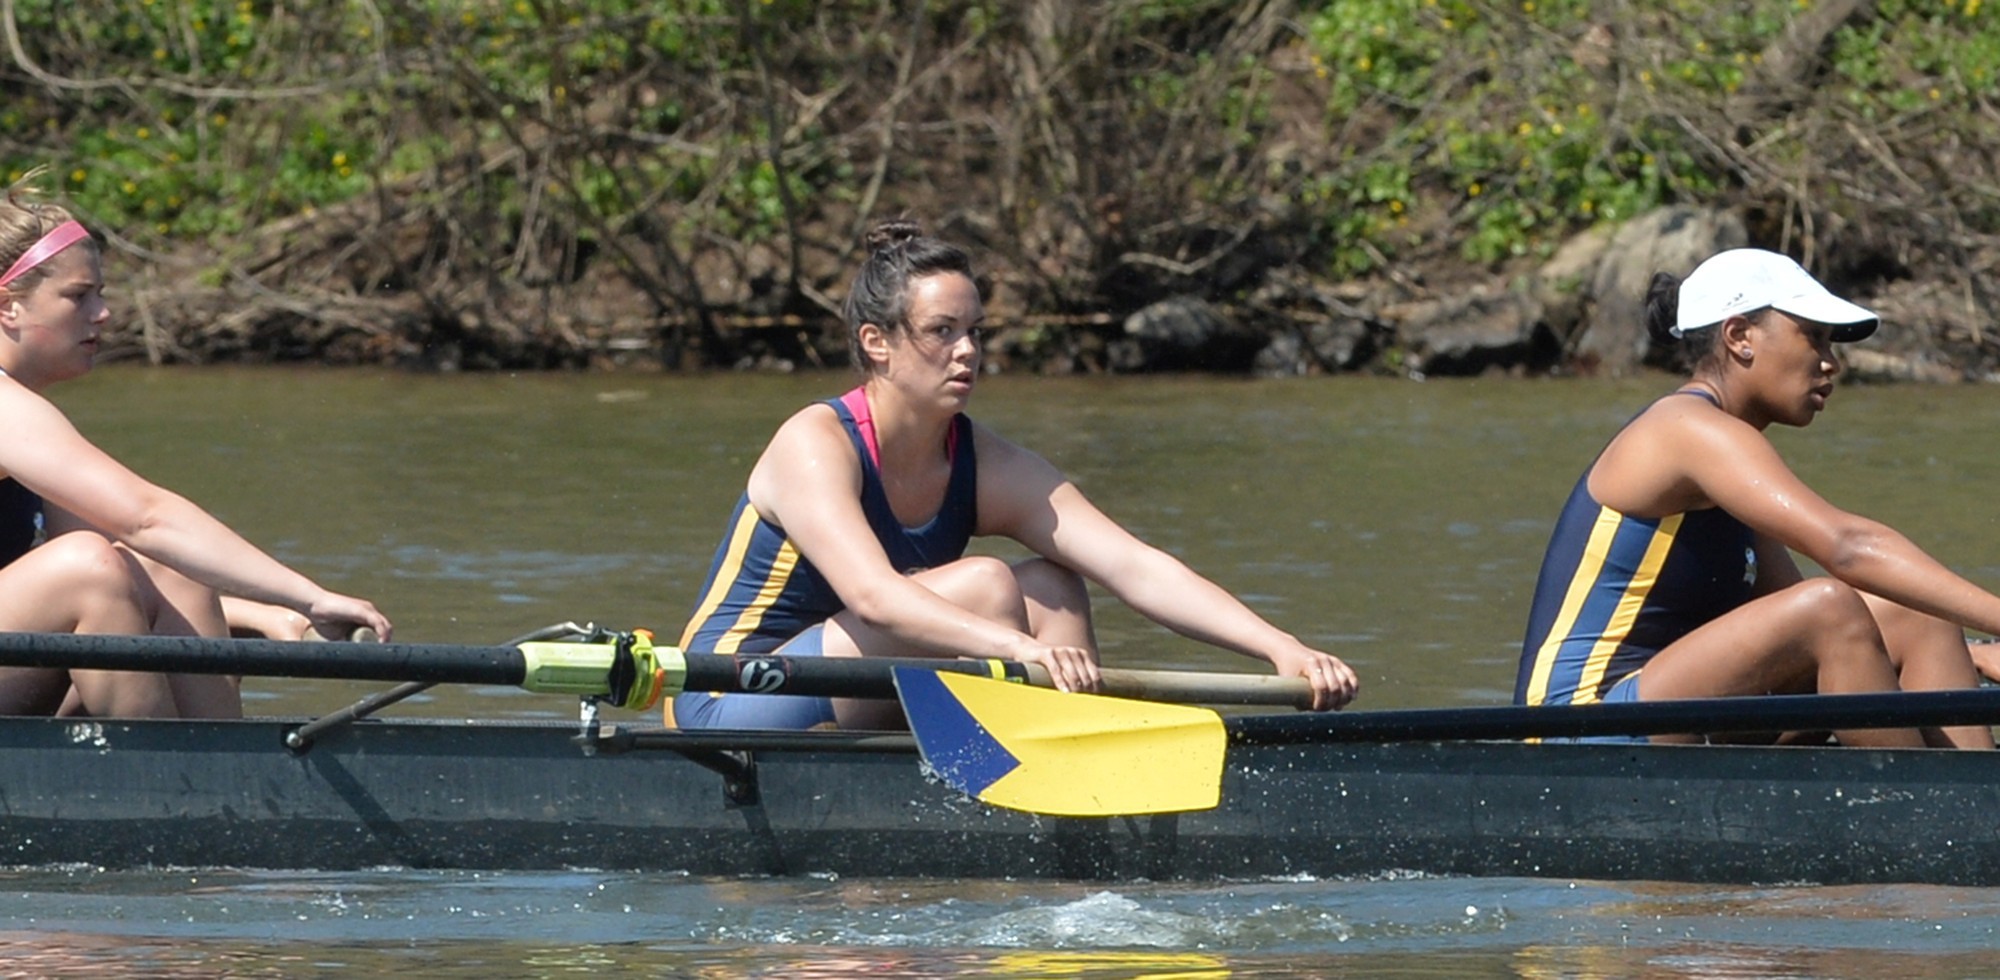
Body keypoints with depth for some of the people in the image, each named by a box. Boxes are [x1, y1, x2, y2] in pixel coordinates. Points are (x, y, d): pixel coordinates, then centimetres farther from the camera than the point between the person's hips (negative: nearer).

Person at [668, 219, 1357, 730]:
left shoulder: (989, 468, -1)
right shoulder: (815, 446, -19)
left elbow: (1137, 568, -11)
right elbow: (870, 593, -37)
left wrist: (1282, 649, -24)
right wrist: (1020, 649, -51)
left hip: (857, 717, 7)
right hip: (729, 712, -7)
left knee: (1050, 588, -7)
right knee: (983, 587, -22)